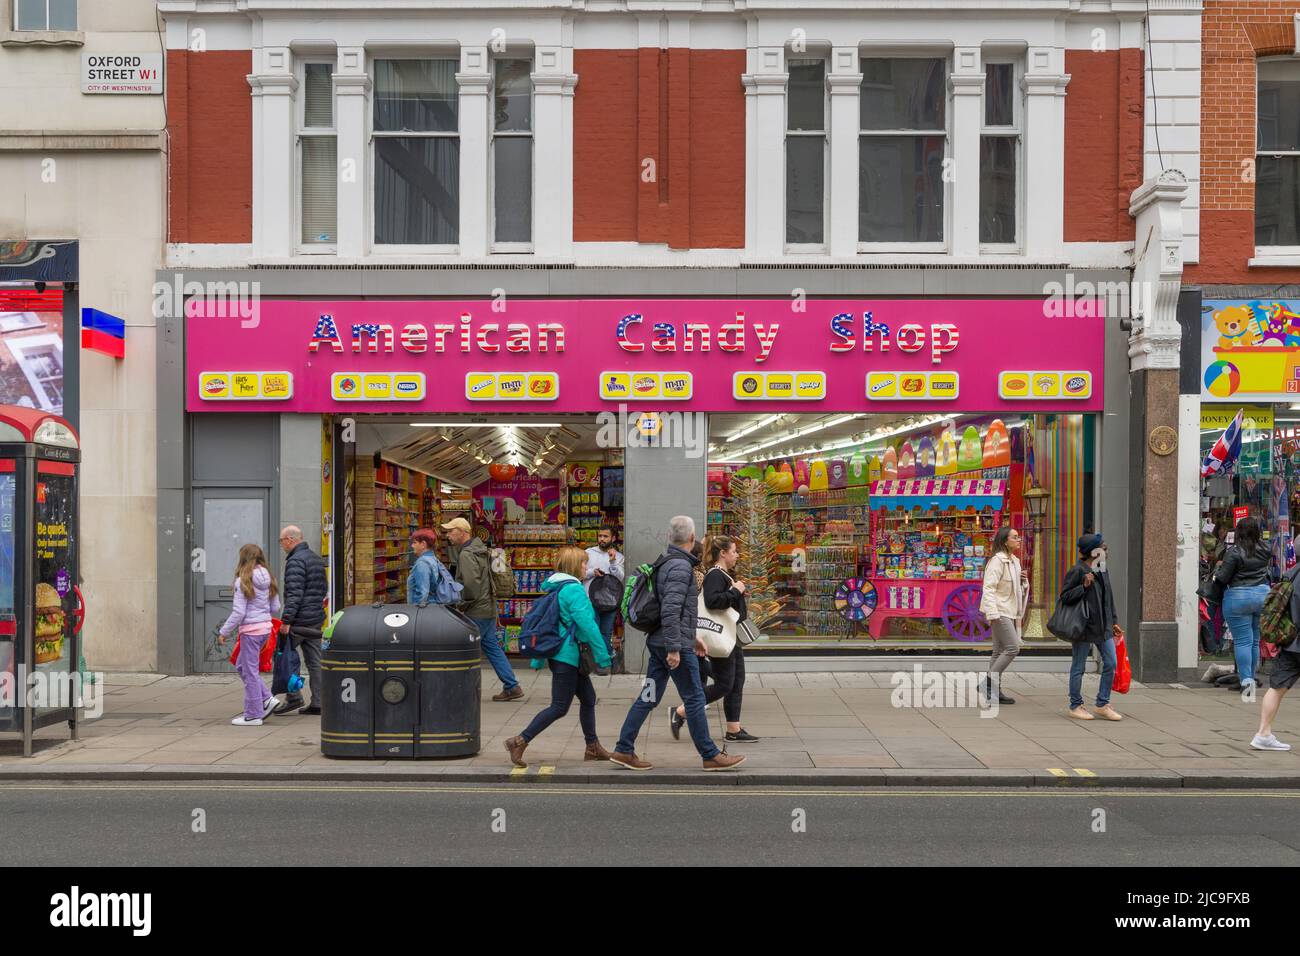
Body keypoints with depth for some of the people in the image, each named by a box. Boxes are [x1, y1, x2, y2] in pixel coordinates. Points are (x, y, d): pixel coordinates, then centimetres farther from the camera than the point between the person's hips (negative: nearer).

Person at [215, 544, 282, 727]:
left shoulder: (243, 581, -13)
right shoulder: (268, 580, 7)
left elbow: (238, 612, -15)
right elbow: (275, 608, 11)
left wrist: (224, 632, -8)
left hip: (250, 629, -7)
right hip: (266, 627, 7)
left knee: (250, 671, 2)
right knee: (241, 665, 21)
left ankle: (253, 715, 9)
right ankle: (267, 699, 14)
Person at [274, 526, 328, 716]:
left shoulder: (295, 561, -13)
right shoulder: (316, 558, 16)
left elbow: (294, 593, -21)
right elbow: (325, 588, 22)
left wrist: (286, 620, -23)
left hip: (300, 619, -9)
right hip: (317, 618, 9)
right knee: (315, 661, 7)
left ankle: (293, 698, -1)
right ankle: (317, 703, 8)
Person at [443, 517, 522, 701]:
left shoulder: (467, 555, -17)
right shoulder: (480, 550, 14)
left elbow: (471, 584, -28)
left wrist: (463, 604, -13)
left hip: (476, 612, -10)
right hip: (488, 608, 10)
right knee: (492, 647, 14)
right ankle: (512, 687, 16)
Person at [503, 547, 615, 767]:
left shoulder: (556, 589, 13)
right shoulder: (574, 590, -16)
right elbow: (587, 624, -22)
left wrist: (538, 658, 19)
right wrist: (603, 655, -17)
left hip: (559, 655, 10)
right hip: (568, 656, -10)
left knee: (588, 699, 18)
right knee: (559, 707, -5)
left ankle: (593, 747, 26)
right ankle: (520, 742, -5)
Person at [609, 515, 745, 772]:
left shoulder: (665, 562, 16)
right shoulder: (680, 566, -16)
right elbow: (670, 610, -24)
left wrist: (692, 636, 28)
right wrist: (674, 648, -24)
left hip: (658, 643, 10)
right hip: (674, 645, -9)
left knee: (648, 697, 10)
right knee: (695, 699, -1)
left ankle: (623, 750, 11)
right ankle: (710, 755, 7)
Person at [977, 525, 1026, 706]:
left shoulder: (1014, 561, 15)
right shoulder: (997, 561, -15)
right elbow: (989, 588, -21)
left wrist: (1020, 579, 5)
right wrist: (992, 614, -26)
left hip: (1009, 612, 9)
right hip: (1000, 612, -9)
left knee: (1000, 651, 10)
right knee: (1012, 648, -14)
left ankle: (994, 689, 15)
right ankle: (987, 682, -6)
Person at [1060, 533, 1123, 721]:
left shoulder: (1102, 570, 11)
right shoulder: (1077, 571, -12)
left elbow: (1109, 598, 19)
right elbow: (1064, 596, -12)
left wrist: (1114, 622, 19)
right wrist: (1084, 586, -23)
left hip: (1103, 627, 7)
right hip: (1084, 626, -7)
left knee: (1110, 664, 5)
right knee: (1078, 667, 3)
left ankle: (1103, 704, 17)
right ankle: (1076, 706, 14)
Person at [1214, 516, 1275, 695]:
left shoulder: (1234, 552, -13)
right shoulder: (1265, 551, 3)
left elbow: (1222, 579, -12)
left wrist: (1218, 570, 8)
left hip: (1238, 598, -5)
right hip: (1263, 595, 5)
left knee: (1242, 641, -3)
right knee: (1256, 640, 12)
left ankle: (1246, 680, -9)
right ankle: (1251, 677, 20)